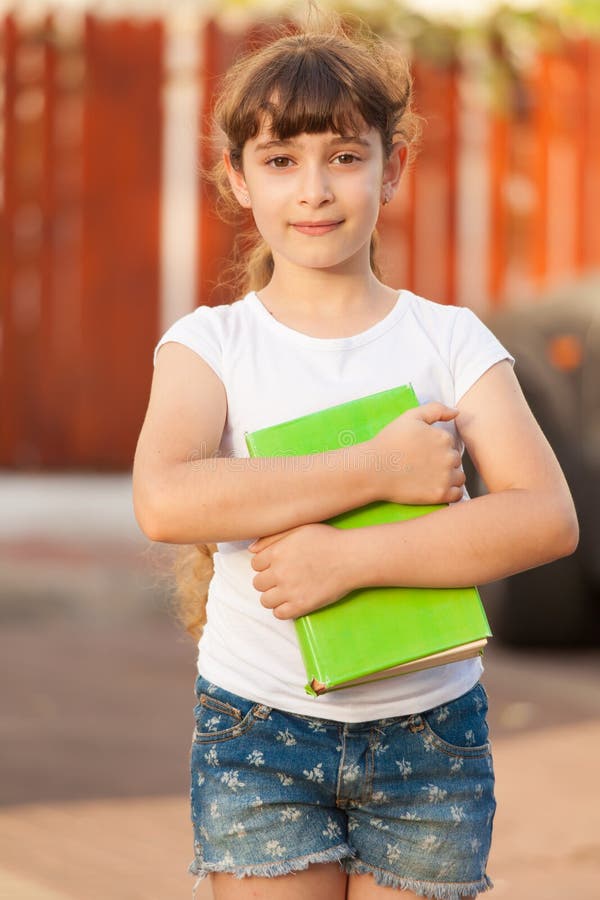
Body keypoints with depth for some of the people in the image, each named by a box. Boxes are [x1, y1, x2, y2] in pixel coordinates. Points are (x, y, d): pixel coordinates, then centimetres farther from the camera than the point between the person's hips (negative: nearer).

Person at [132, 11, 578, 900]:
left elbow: (548, 518, -12)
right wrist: (378, 470, -22)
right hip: (258, 730, -1)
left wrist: (350, 557, -21)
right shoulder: (211, 343, -1)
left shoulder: (450, 340, 1)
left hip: (429, 732, 1)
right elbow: (164, 500, -21)